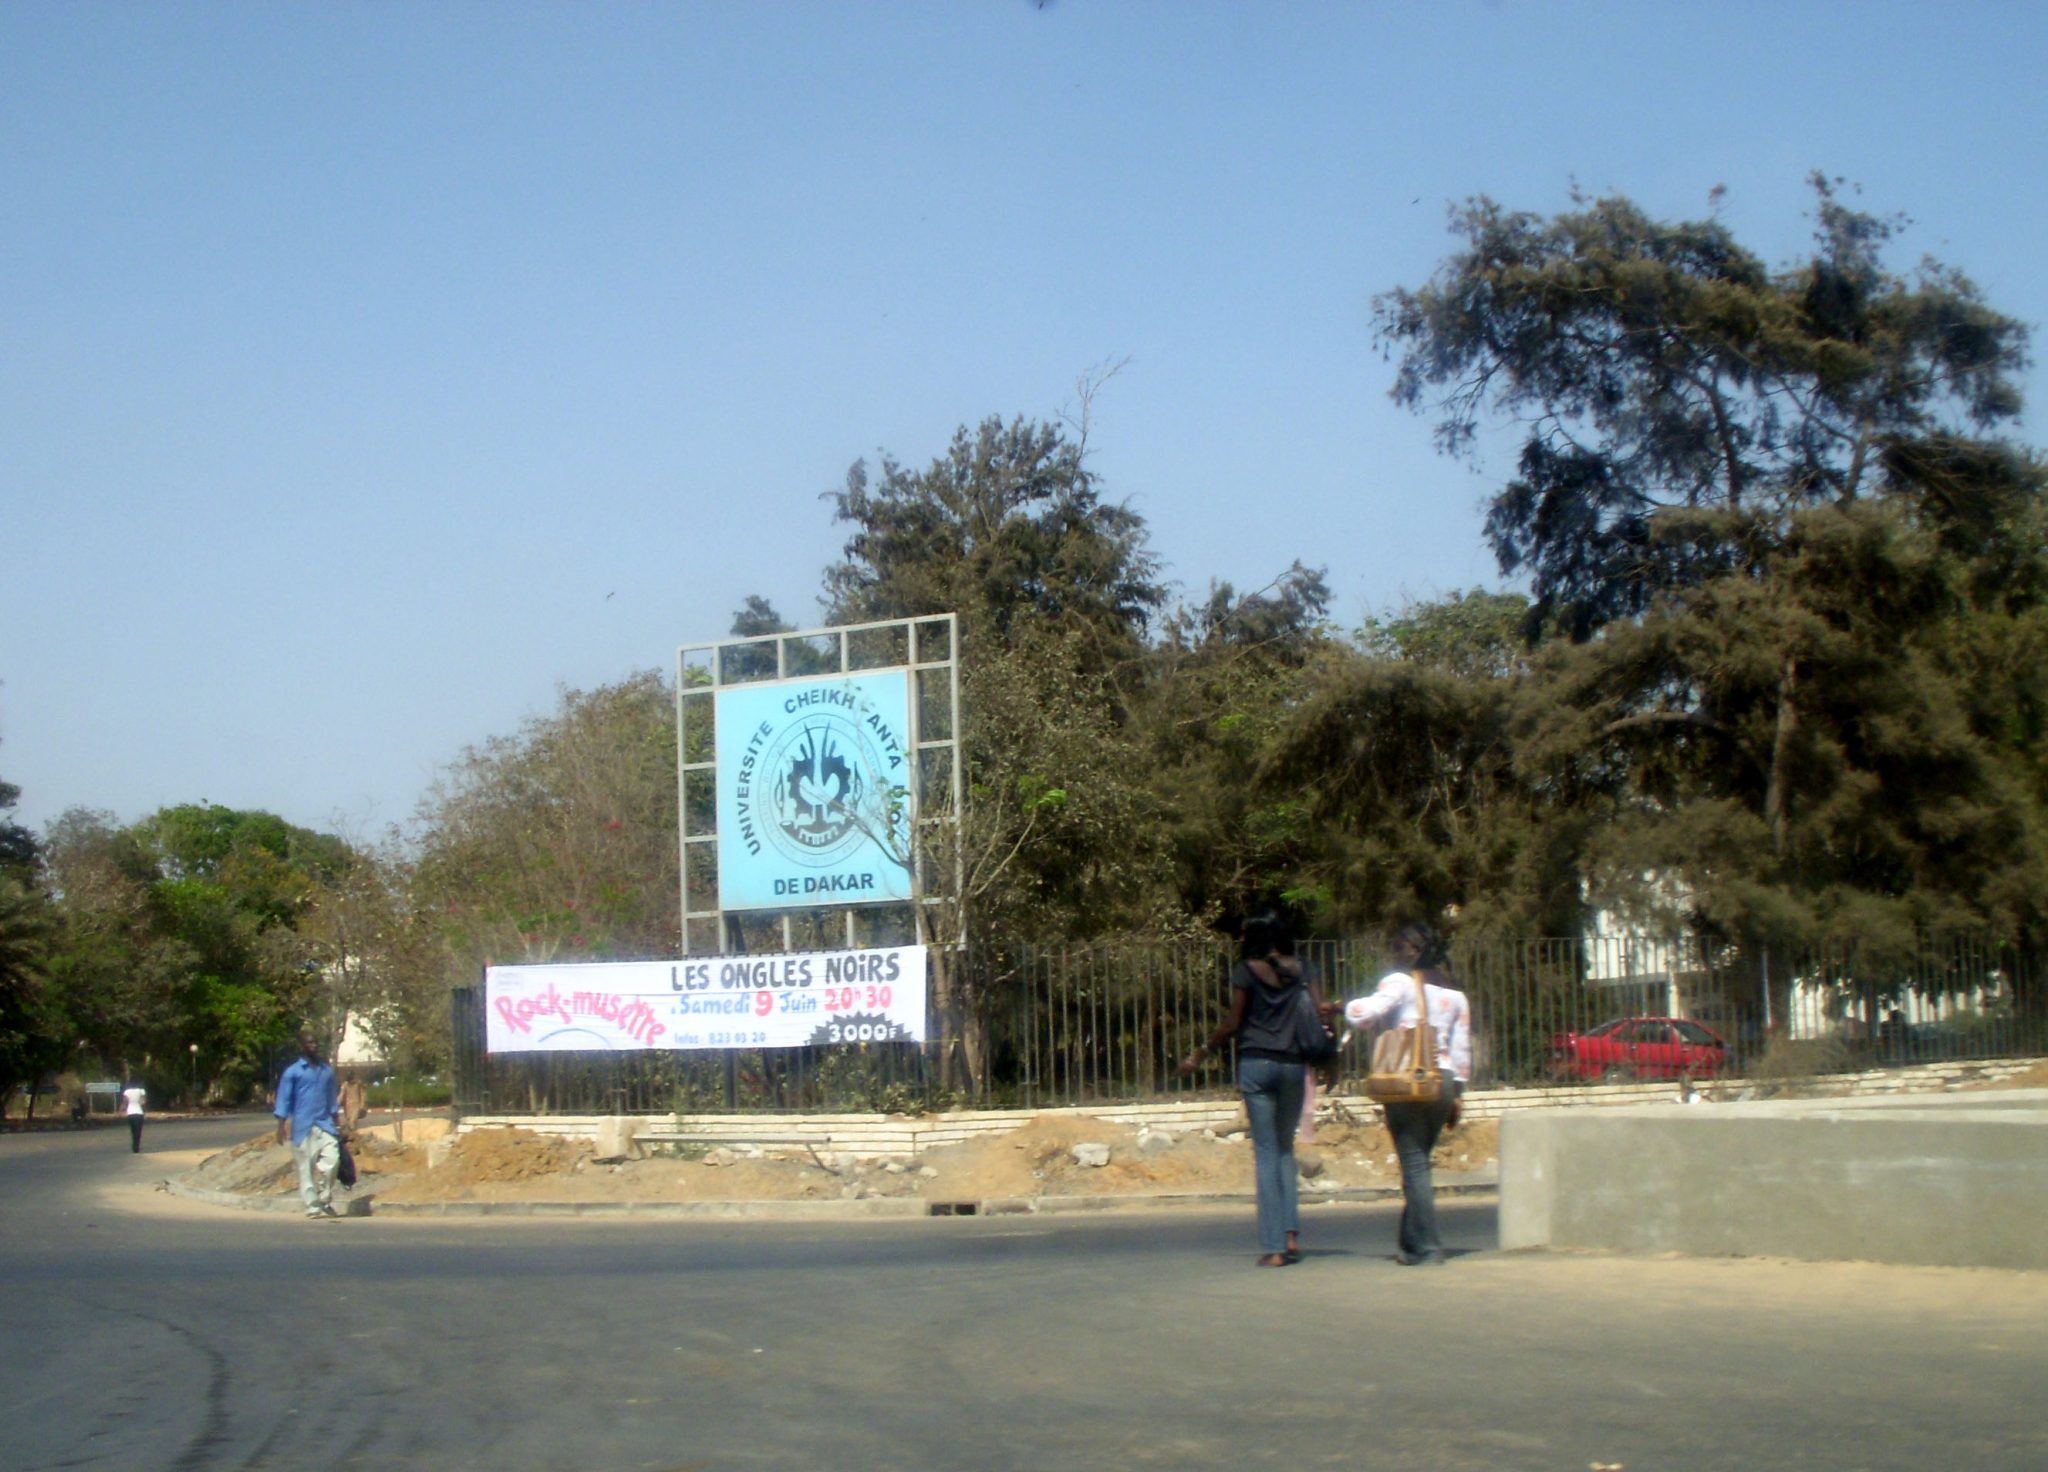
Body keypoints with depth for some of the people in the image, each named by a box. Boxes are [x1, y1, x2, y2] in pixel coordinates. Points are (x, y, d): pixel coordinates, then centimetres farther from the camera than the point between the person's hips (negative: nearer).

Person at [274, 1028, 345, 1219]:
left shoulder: (327, 1071, 14)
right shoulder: (293, 1072, 0)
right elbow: (284, 1100, -1)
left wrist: (337, 1123, 18)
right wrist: (281, 1127, -8)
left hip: (325, 1124, 3)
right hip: (303, 1126, -3)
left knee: (332, 1157, -12)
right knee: (306, 1166, -1)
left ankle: (325, 1200, 3)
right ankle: (313, 1207, 6)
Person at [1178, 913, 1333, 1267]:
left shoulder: (1246, 970, -1)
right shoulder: (1302, 969, 6)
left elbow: (1233, 1023, -4)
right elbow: (1320, 1008, -3)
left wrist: (1200, 1054, 4)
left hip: (1256, 1064, -3)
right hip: (1293, 1066, 3)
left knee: (1266, 1152, 0)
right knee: (1285, 1148, 16)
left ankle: (1273, 1248, -4)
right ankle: (1291, 1234, 1)